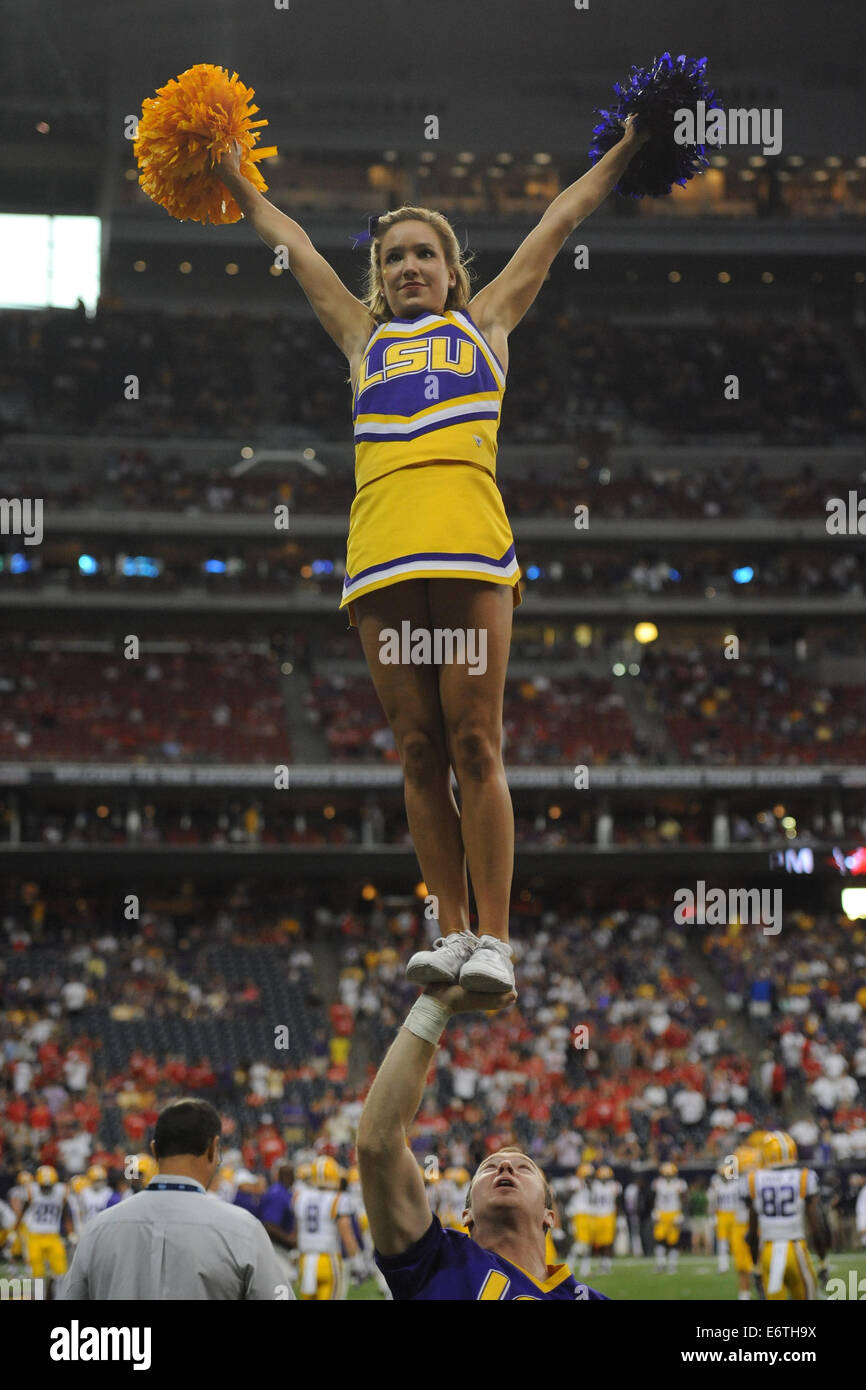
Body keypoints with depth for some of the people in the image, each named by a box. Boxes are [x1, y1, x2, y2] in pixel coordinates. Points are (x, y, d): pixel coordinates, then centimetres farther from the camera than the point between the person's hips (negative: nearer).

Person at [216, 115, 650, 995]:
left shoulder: (484, 323, 23)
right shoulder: (364, 338, 27)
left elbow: (561, 219, 29)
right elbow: (291, 243, 38)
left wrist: (630, 147, 35)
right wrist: (236, 184, 46)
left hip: (469, 547, -2)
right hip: (380, 553, 3)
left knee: (474, 746, -8)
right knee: (419, 753, 0)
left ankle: (494, 939, -10)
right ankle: (449, 932, 3)